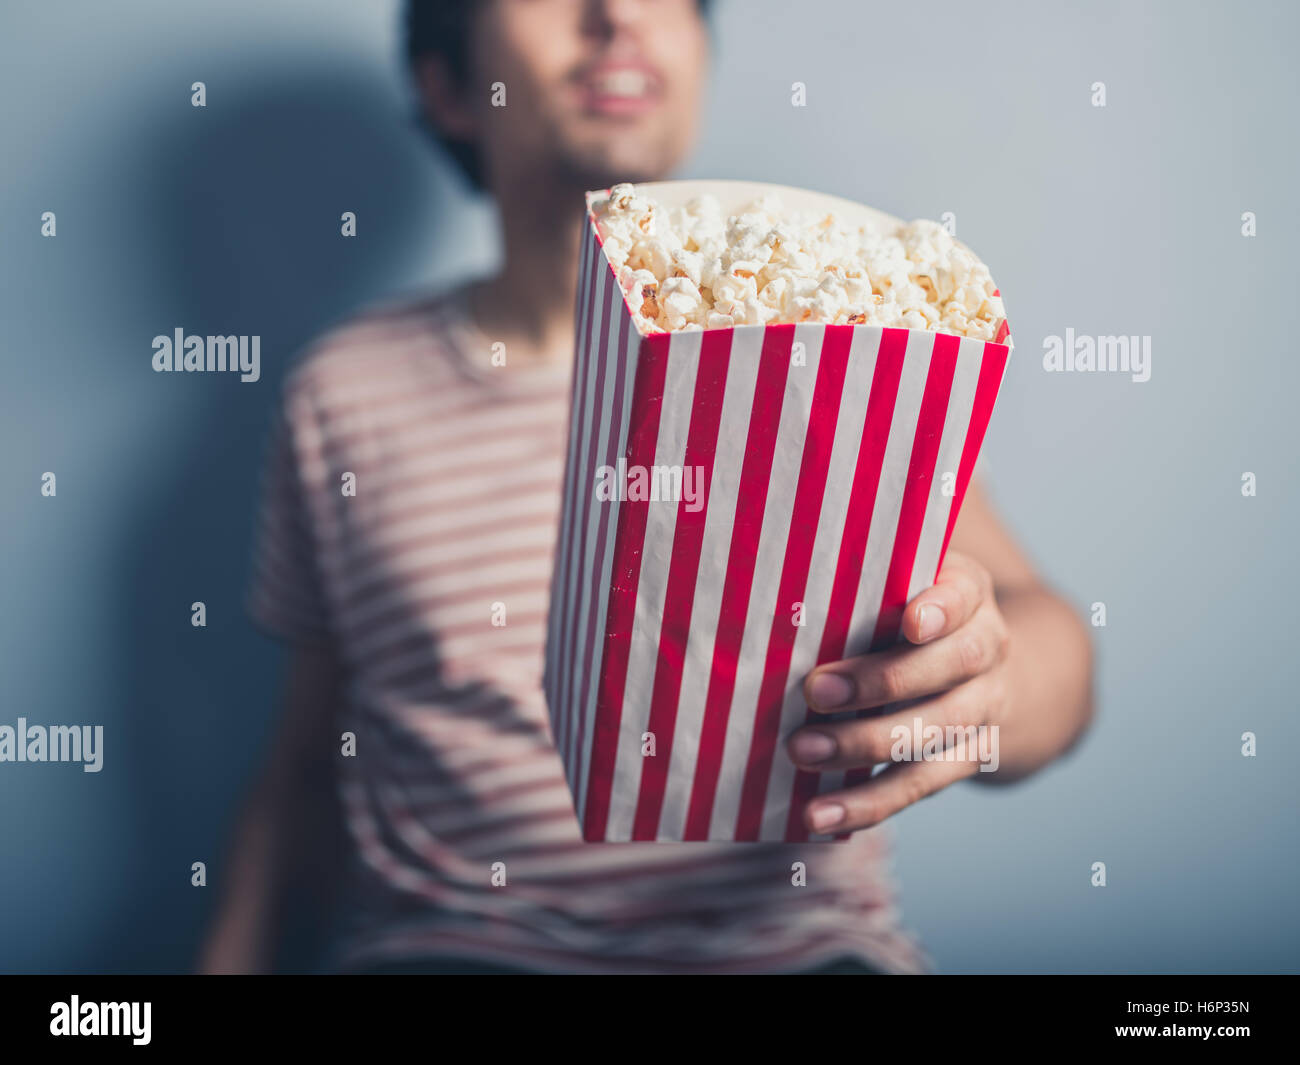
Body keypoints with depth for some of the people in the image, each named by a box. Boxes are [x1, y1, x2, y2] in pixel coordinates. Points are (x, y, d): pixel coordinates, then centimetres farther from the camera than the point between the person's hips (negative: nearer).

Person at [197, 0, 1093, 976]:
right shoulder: (344, 391, 10)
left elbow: (1046, 646, -5)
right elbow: (309, 755, 16)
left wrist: (983, 675, -27)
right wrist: (234, 958, 3)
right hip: (450, 943, 0)